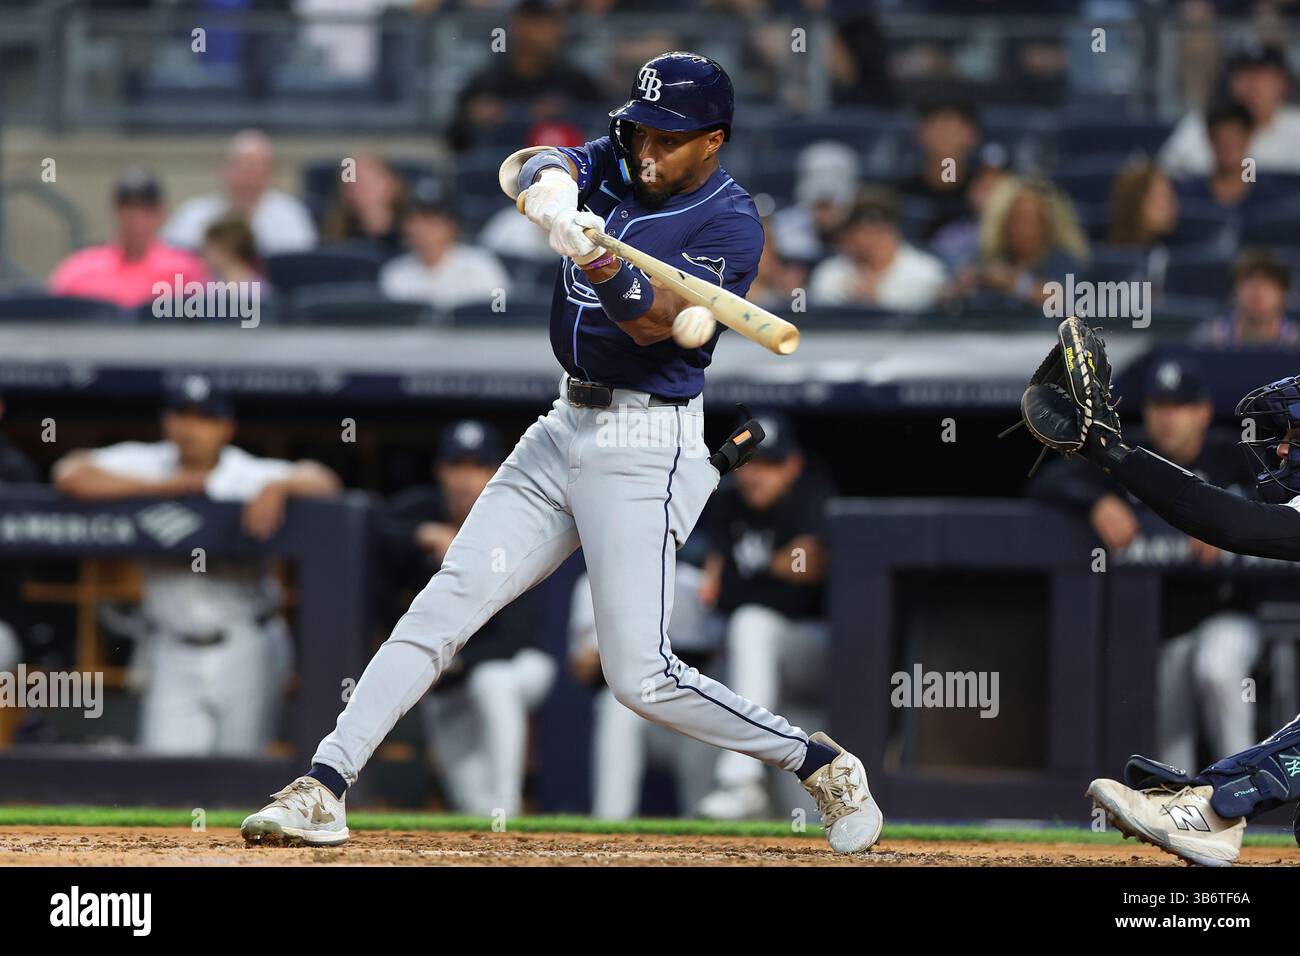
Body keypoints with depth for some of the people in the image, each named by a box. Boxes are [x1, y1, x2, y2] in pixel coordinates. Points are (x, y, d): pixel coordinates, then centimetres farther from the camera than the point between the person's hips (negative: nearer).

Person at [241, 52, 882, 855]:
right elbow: (531, 166, -12)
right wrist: (554, 198, -35)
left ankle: (824, 767, 3)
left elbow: (656, 323, -22)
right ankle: (324, 787, -5)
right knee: (444, 607, -4)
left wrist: (604, 270, -42)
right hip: (566, 428, 6)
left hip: (648, 449, -6)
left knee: (641, 675, -13)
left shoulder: (731, 223, -10)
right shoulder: (618, 164, 8)